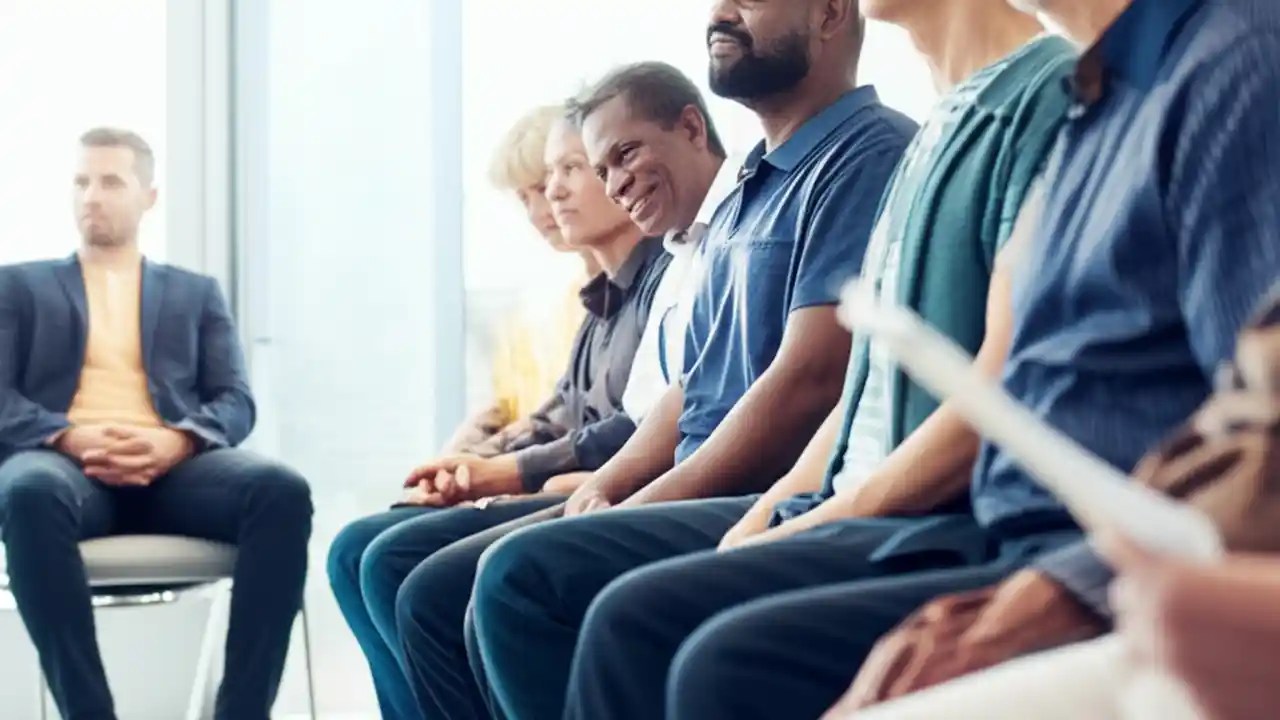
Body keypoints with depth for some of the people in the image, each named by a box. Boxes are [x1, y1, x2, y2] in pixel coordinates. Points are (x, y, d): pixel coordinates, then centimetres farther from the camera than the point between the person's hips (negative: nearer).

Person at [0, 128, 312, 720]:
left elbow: (236, 403, 12)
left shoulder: (196, 292, 26)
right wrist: (68, 436, -14)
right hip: (67, 464, -1)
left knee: (283, 490, -32)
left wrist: (177, 442, -11)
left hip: (172, 467, 2)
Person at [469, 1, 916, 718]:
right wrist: (601, 491, 4)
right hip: (713, 501, 10)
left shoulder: (870, 155, -9)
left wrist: (636, 511, -14)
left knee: (525, 576, -24)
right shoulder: (751, 189, 21)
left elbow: (810, 382, -19)